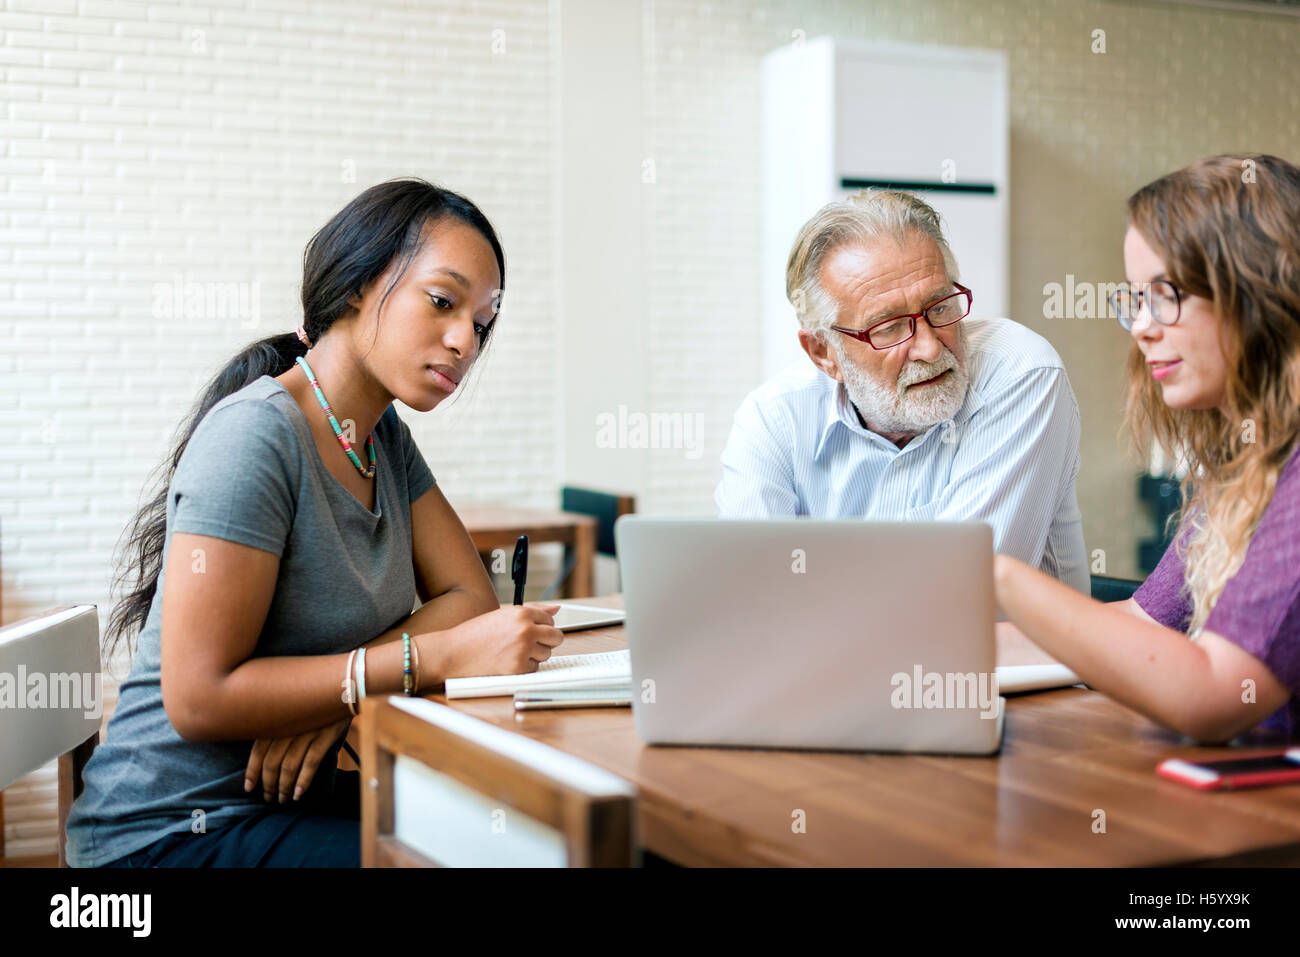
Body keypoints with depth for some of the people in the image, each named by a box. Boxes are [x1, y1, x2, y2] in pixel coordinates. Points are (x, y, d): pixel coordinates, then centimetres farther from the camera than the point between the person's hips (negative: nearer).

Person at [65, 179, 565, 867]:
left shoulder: (387, 439, 7)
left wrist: (333, 693, -18)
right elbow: (200, 697, -24)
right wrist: (439, 656, -27)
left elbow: (469, 596, 1)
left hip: (293, 793, 7)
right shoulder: (255, 435, -20)